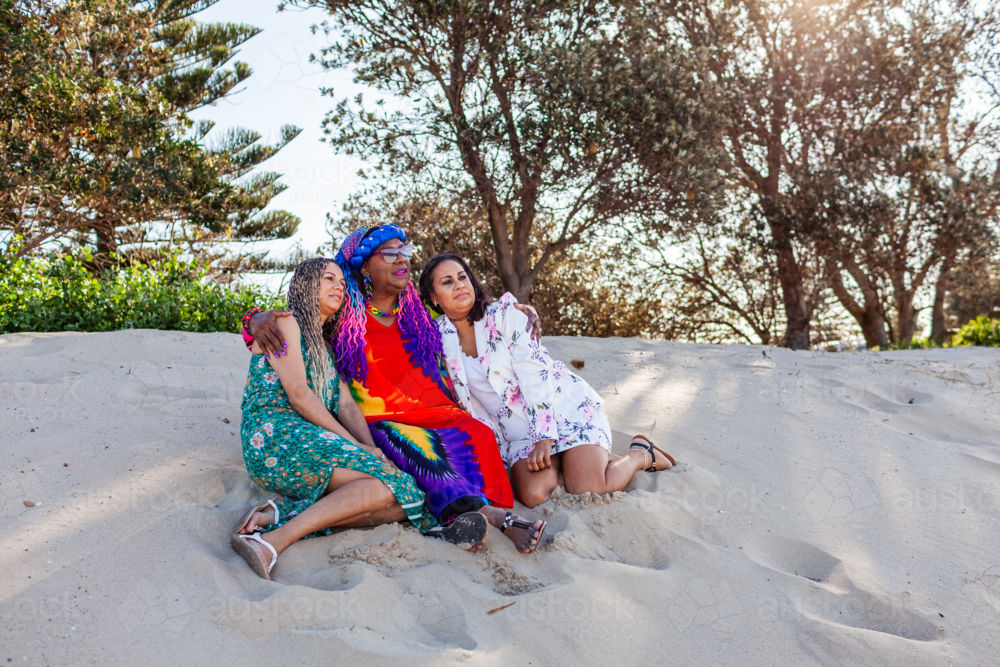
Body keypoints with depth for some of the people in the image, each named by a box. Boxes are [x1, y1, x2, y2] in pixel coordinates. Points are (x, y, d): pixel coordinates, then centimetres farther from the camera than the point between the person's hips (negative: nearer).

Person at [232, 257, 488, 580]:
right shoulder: (284, 323, 5)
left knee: (398, 504, -17)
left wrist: (370, 448, -7)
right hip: (274, 434, -7)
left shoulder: (326, 347, 28)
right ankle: (273, 541, -33)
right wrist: (357, 447, -13)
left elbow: (346, 405, 14)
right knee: (388, 481, -26)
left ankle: (280, 514, -25)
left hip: (315, 440, 7)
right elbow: (298, 394, -8)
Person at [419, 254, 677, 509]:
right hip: (521, 435, 3)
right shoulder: (439, 337, 3)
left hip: (567, 408, -3)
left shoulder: (504, 312, -7)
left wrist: (544, 438, -22)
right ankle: (556, 461, 7)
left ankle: (640, 454, 7)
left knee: (589, 491, -23)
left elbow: (534, 373, -15)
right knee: (534, 495, -27)